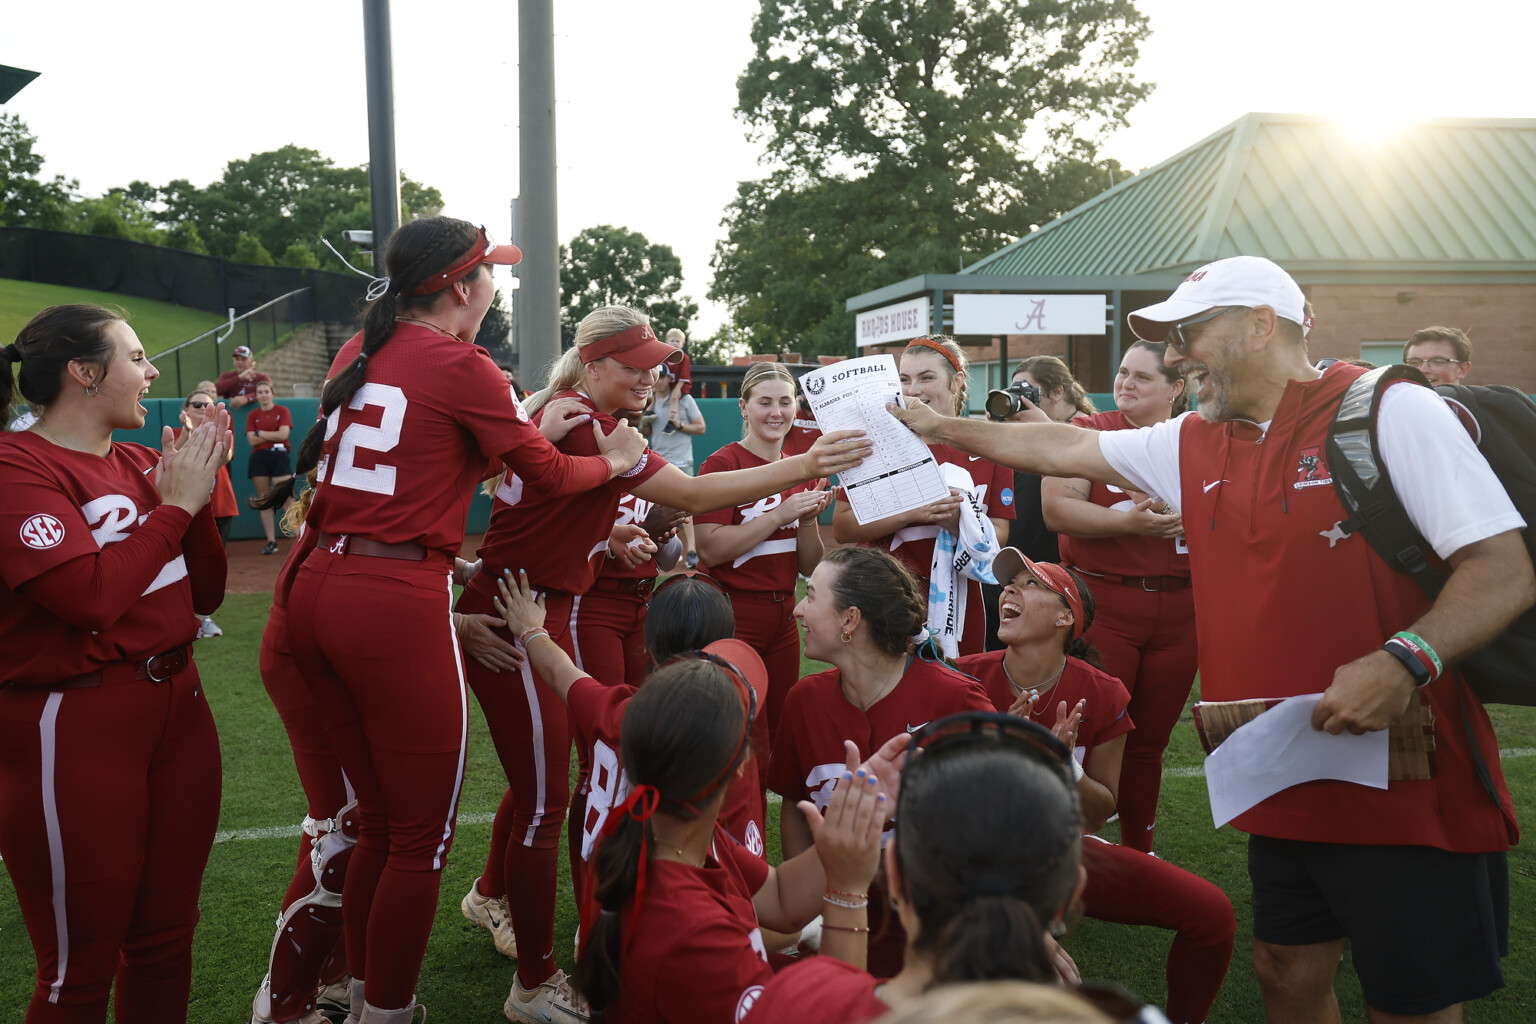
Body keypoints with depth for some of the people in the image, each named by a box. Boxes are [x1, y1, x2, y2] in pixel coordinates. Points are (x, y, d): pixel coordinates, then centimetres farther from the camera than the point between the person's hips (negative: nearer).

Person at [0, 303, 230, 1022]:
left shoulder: (140, 463, 10)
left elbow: (205, 594, 12)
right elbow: (91, 594, -22)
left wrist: (200, 489, -1)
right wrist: (175, 505, -13)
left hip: (176, 707, 7)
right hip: (73, 729, -7)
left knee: (165, 941, 16)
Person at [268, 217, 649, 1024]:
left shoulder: (358, 351, 14)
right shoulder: (462, 368, -6)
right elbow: (549, 473, 4)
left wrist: (518, 425, 26)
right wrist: (615, 460, 22)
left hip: (317, 591, 8)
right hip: (397, 603, -8)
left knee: (377, 821, 20)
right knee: (422, 838, 5)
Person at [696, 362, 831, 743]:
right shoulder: (722, 464, -7)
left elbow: (811, 568, 13)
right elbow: (710, 549, -18)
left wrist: (808, 519, -5)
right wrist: (779, 515, -18)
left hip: (783, 618, 6)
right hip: (733, 617, -6)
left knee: (780, 734, 10)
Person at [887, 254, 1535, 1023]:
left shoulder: (1393, 411, -11)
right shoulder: (1192, 446, 9)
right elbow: (1063, 449, 21)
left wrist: (1403, 661, -30)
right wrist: (940, 428, 23)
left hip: (1409, 788, -6)